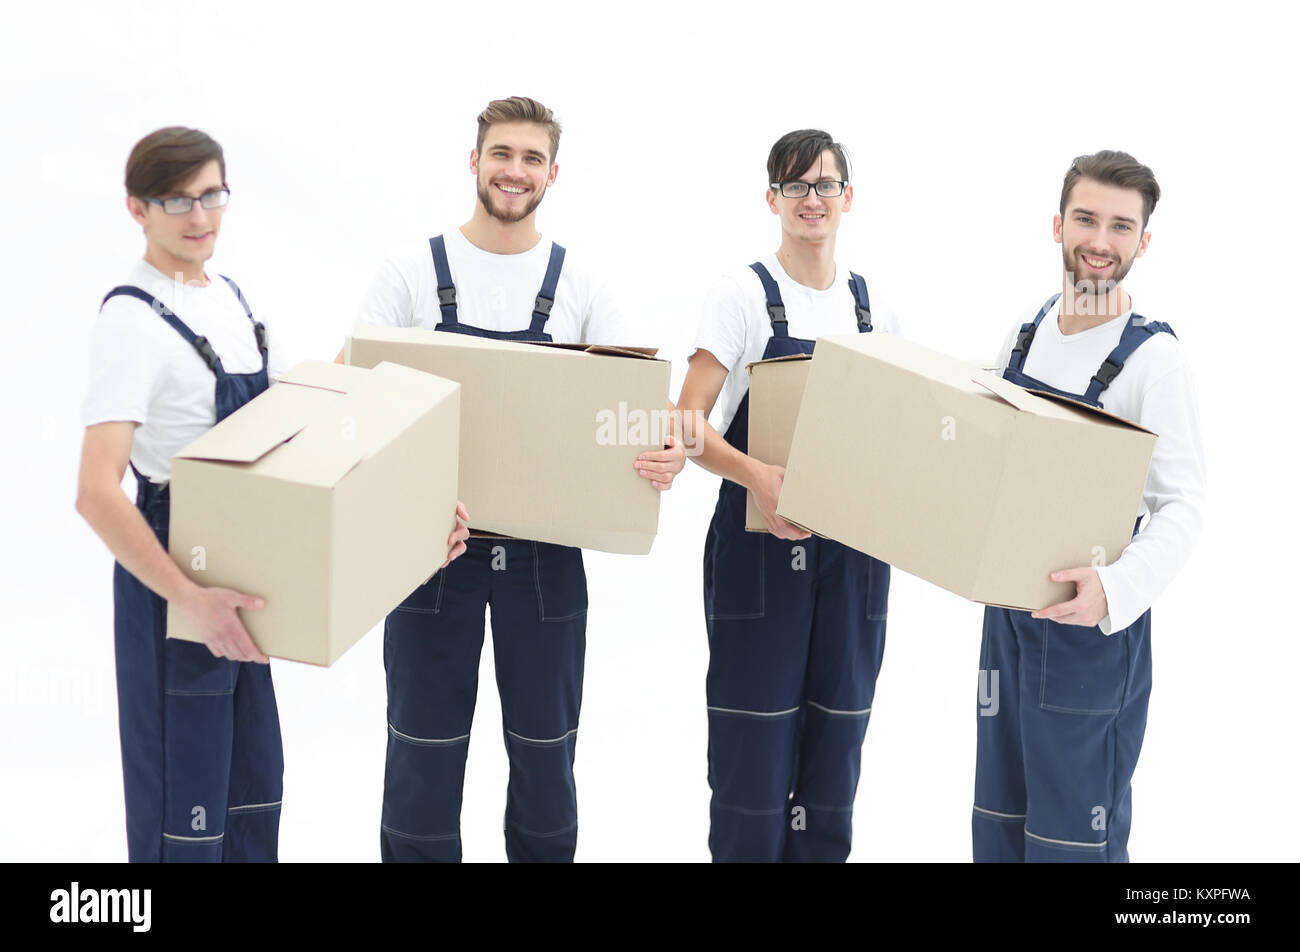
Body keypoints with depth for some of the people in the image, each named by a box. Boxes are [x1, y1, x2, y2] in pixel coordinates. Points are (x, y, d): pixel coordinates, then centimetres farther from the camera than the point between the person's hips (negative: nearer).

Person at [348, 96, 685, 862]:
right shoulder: (414, 271, 1)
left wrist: (664, 454, -20)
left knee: (545, 748, 11)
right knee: (426, 748, 6)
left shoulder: (581, 287, 4)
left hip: (544, 547, 1)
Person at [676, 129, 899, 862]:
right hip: (760, 544, -4)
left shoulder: (874, 308, 11)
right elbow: (688, 421, -11)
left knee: (836, 733, 8)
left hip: (852, 546, 4)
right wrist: (756, 475, -29)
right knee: (755, 739, -3)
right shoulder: (746, 295, -3)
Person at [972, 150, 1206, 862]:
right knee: (998, 827, 17)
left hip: (1091, 622, -6)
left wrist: (1117, 588, -33)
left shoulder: (1153, 356, -14)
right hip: (1006, 610, 7)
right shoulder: (1025, 334, 6)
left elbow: (1182, 503, -18)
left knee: (1071, 838, 1)